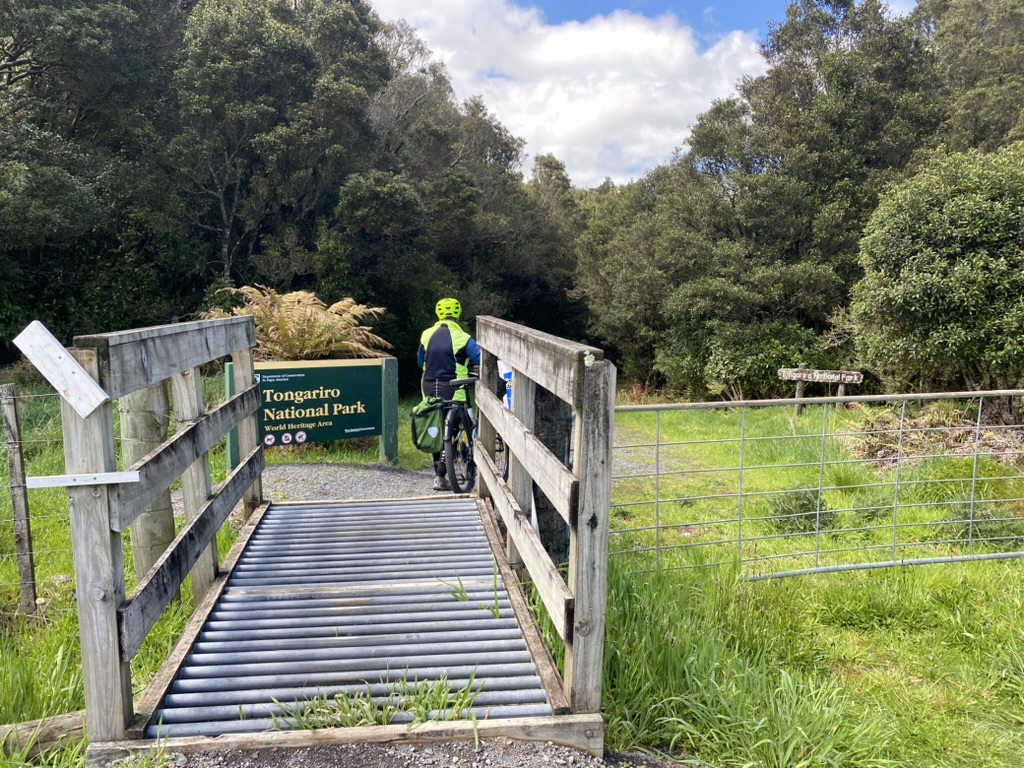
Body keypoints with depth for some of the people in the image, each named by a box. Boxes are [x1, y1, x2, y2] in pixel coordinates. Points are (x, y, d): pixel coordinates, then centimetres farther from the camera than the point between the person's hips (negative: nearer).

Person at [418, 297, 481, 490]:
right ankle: (440, 477, -3)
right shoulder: (462, 337, -8)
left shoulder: (427, 335, 5)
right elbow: (481, 359, -15)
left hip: (430, 389, 4)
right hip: (452, 390, -4)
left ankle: (438, 472, 23)